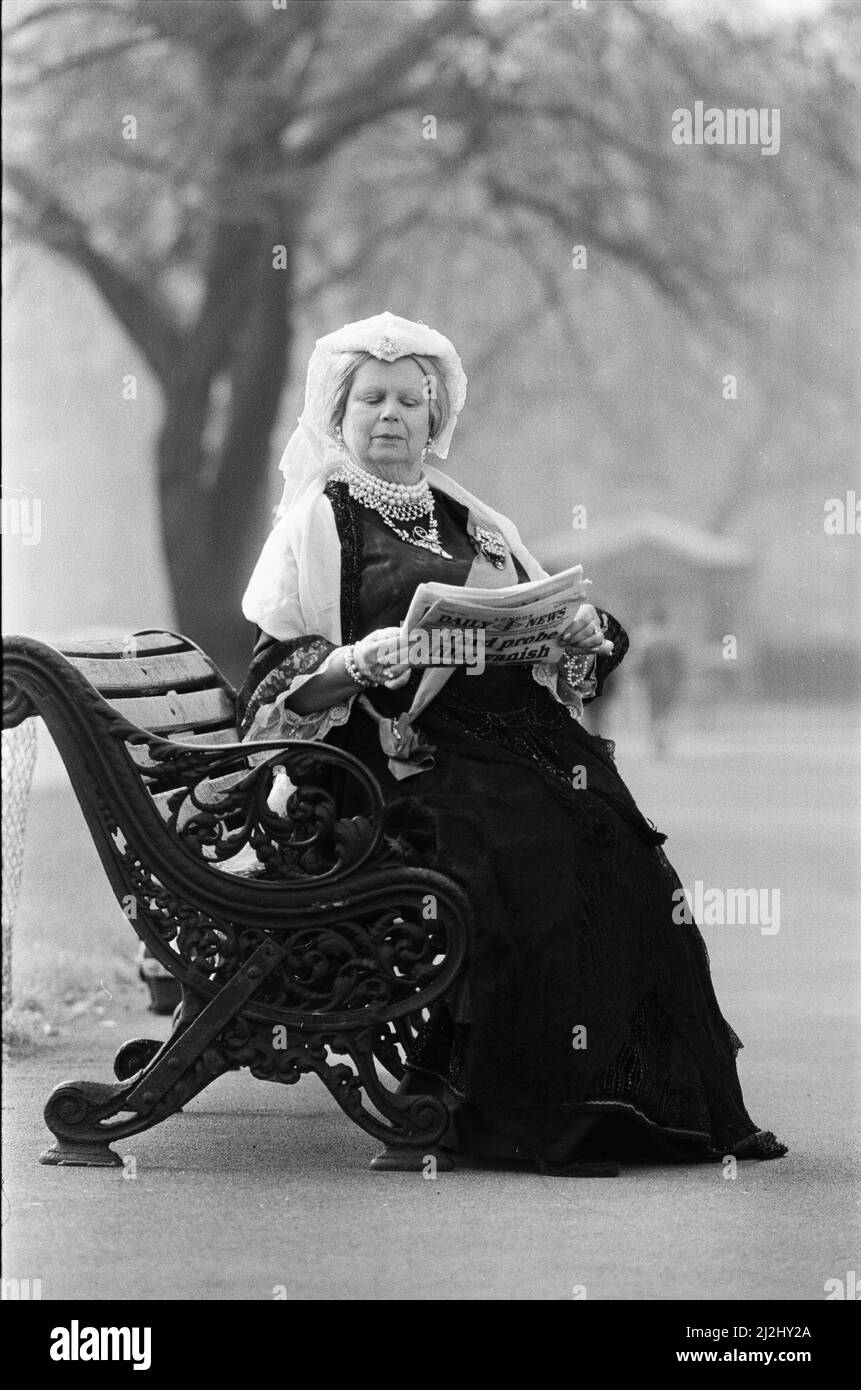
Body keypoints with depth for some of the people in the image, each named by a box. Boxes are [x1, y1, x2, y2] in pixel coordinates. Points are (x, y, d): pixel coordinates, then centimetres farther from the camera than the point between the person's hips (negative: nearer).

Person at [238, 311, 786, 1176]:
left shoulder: (469, 520, 24)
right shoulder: (320, 522, 9)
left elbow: (568, 663, 23)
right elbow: (278, 691, 1)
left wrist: (582, 631, 1)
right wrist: (357, 663, -18)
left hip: (525, 738, 5)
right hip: (410, 758, -5)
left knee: (619, 847, -21)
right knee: (539, 851, -30)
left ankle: (655, 1102, -17)